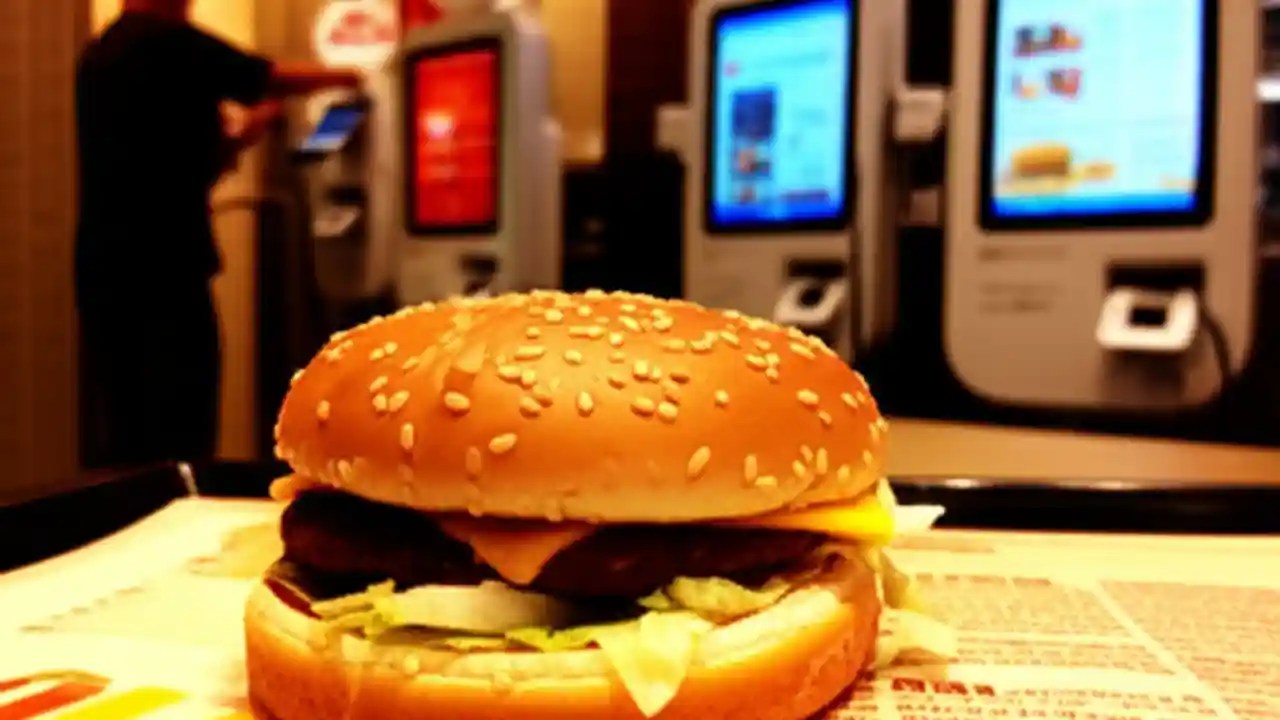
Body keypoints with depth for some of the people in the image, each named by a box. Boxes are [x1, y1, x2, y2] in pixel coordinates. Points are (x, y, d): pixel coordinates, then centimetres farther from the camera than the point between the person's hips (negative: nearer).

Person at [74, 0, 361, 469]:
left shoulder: (98, 55, 17)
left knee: (120, 430, 13)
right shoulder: (170, 43, -8)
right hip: (162, 261, -8)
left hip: (101, 261, 8)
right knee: (180, 429, -2)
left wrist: (238, 139, 20)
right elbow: (273, 80, 3)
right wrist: (343, 77, 19)